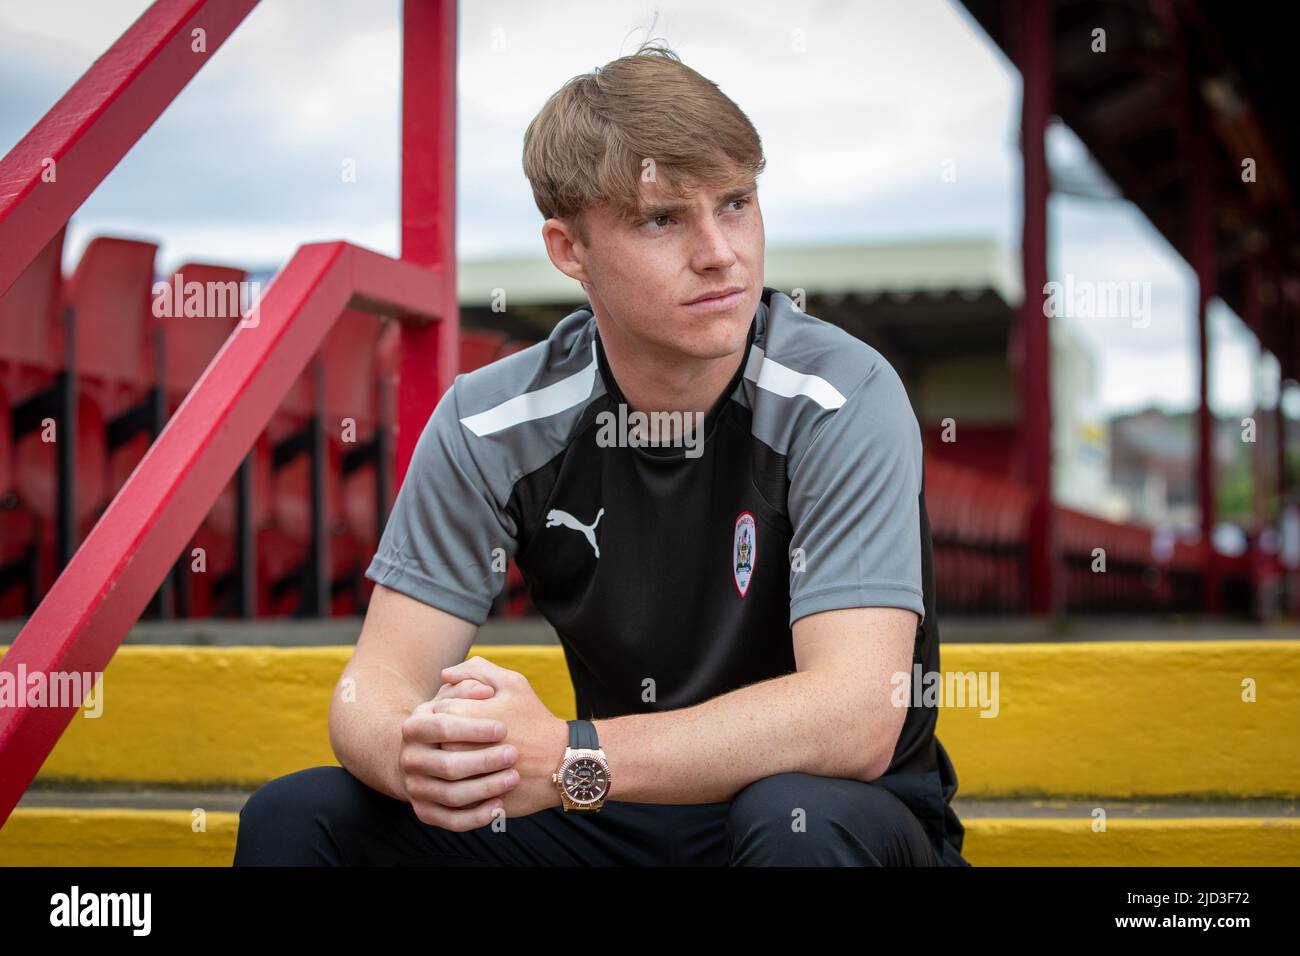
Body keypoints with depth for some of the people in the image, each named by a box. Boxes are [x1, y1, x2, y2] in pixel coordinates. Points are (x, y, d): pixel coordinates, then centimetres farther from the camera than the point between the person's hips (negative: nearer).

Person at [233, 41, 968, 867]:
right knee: (296, 817, -14)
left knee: (799, 821, -37)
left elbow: (855, 718, -29)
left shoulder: (841, 399, -19)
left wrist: (567, 759, -40)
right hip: (618, 818, 3)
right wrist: (413, 755, -34)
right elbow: (380, 680, -9)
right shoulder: (490, 424, -7)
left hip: (837, 812, -3)